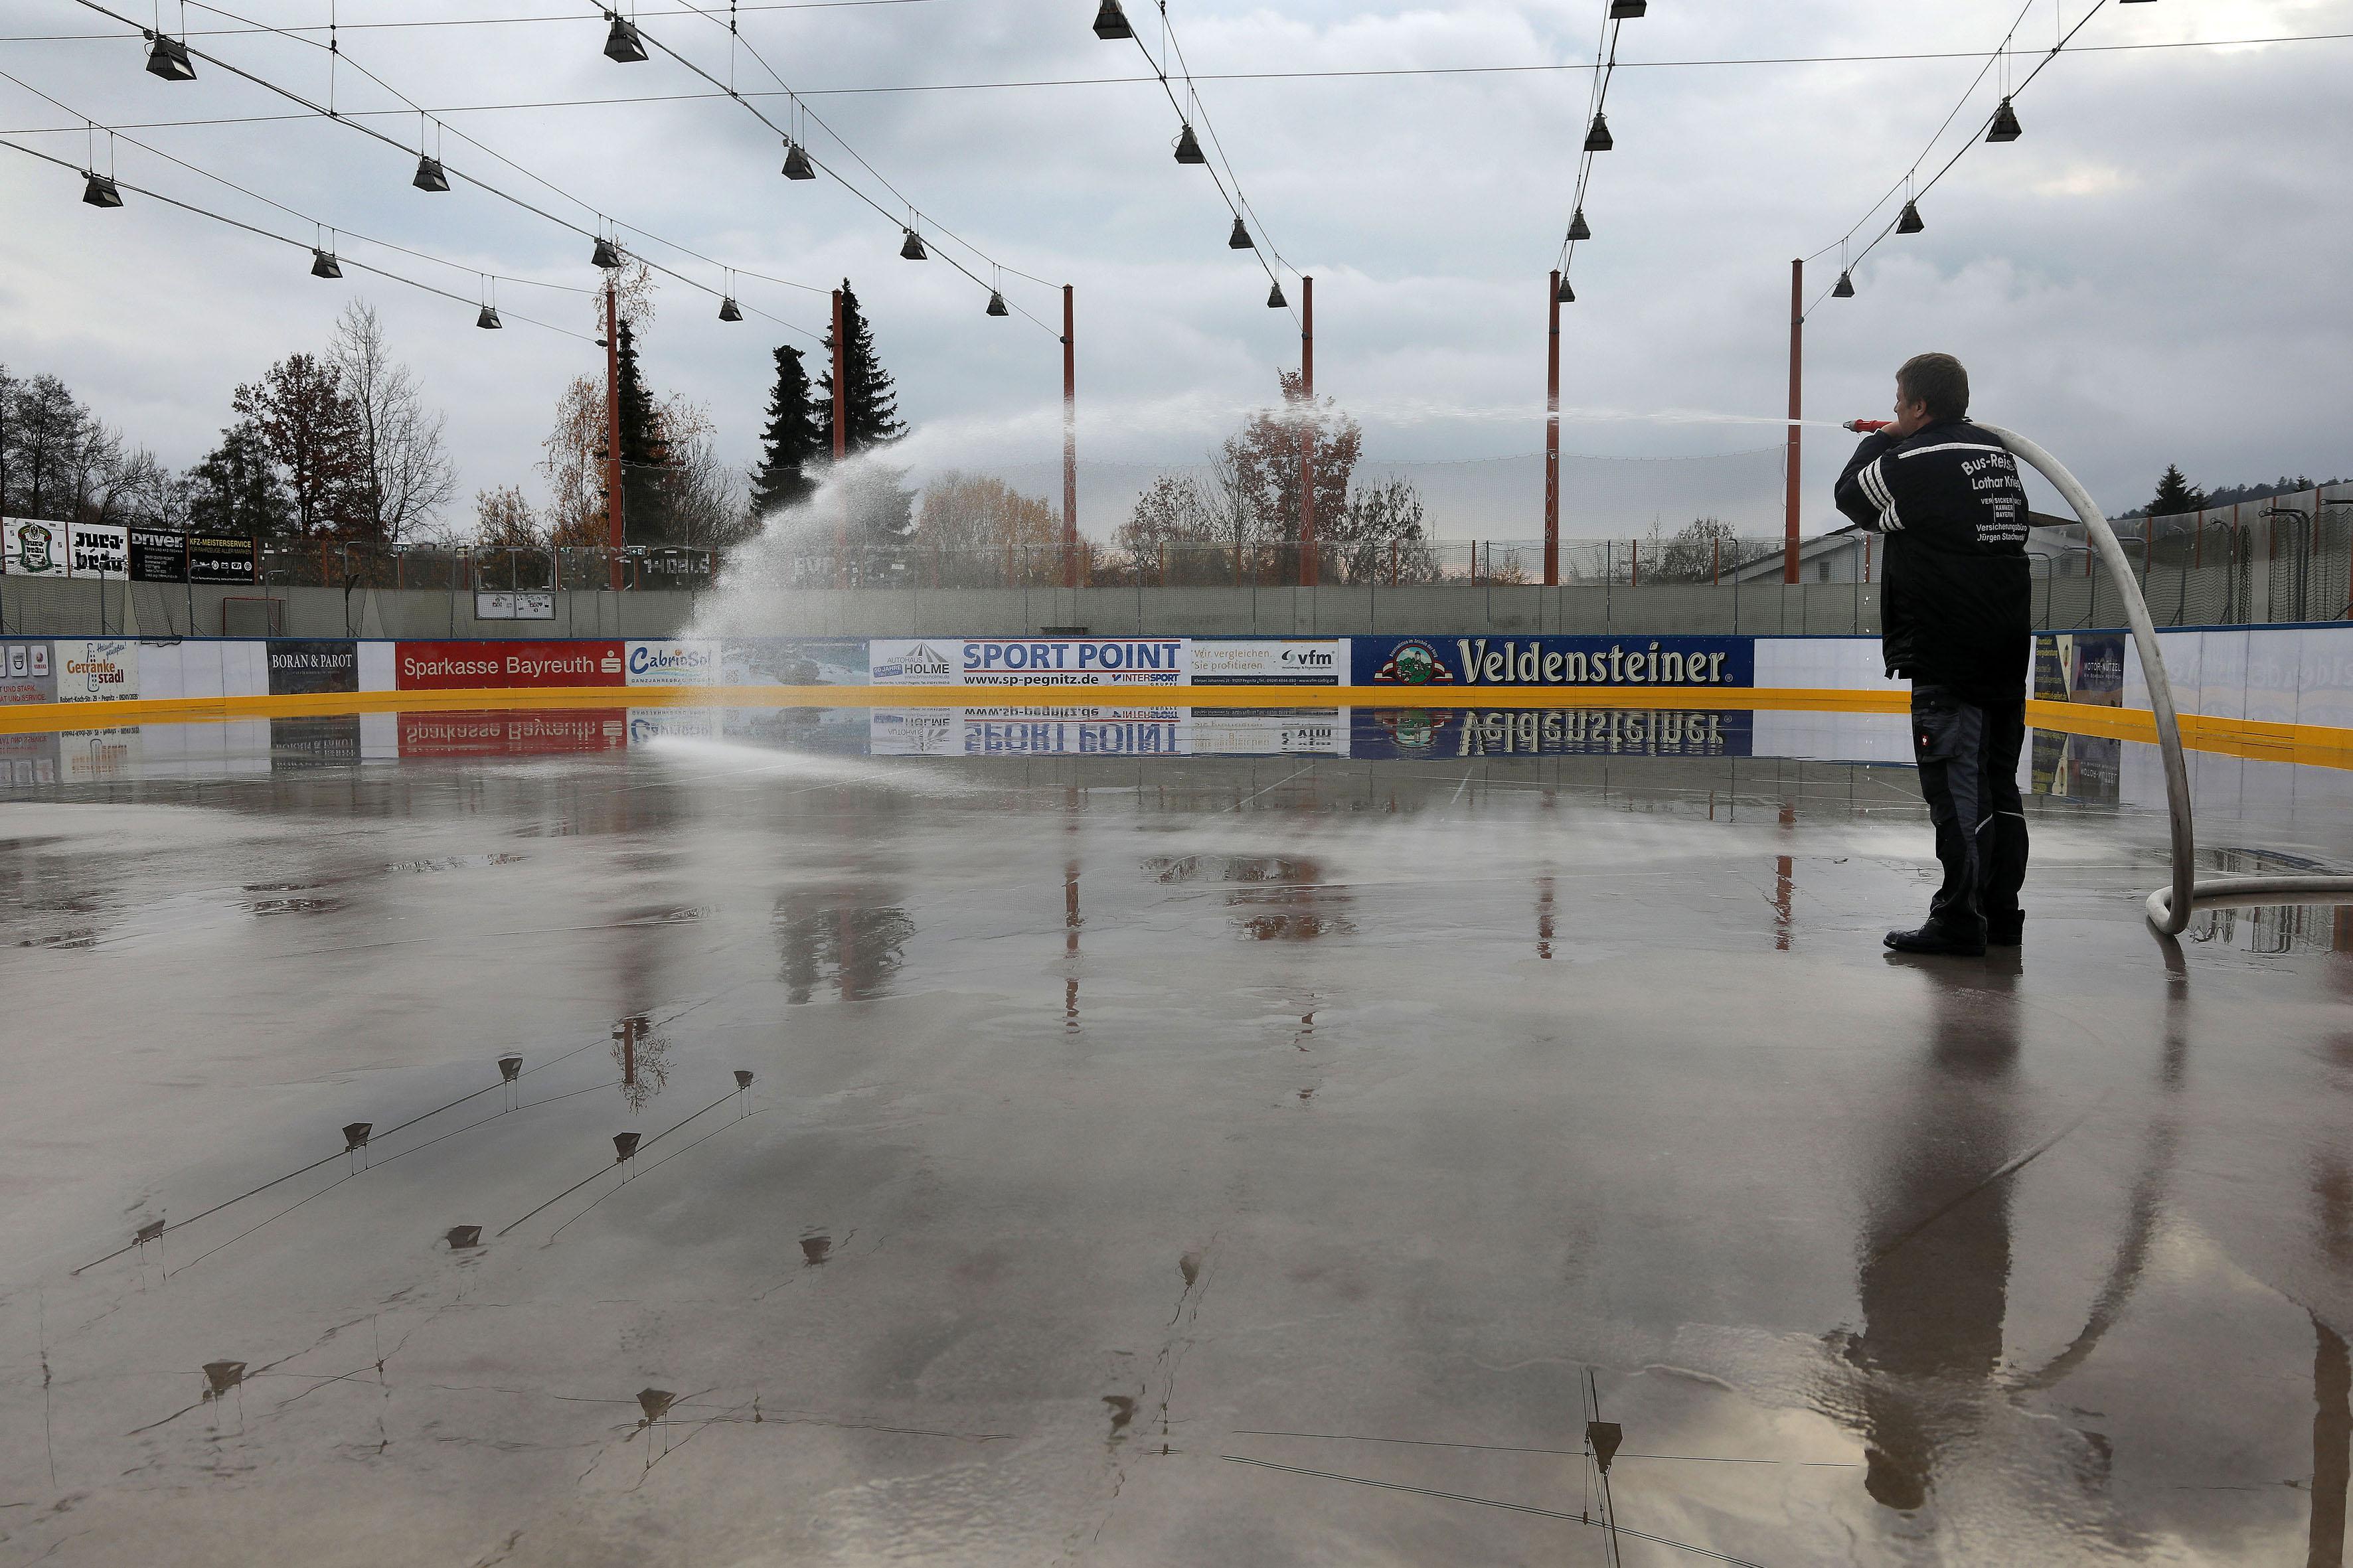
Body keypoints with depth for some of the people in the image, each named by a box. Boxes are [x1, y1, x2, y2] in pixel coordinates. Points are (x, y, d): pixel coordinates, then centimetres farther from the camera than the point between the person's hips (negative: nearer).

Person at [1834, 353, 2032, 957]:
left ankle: (1959, 919, -3)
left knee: (1955, 787, -5)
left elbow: (1852, 496, 6)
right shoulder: (1999, 455, 12)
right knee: (1998, 786, 13)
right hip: (2008, 654, 8)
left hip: (1946, 658, -8)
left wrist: (1879, 441, 21)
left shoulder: (1912, 461, -11)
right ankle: (2001, 914, 19)